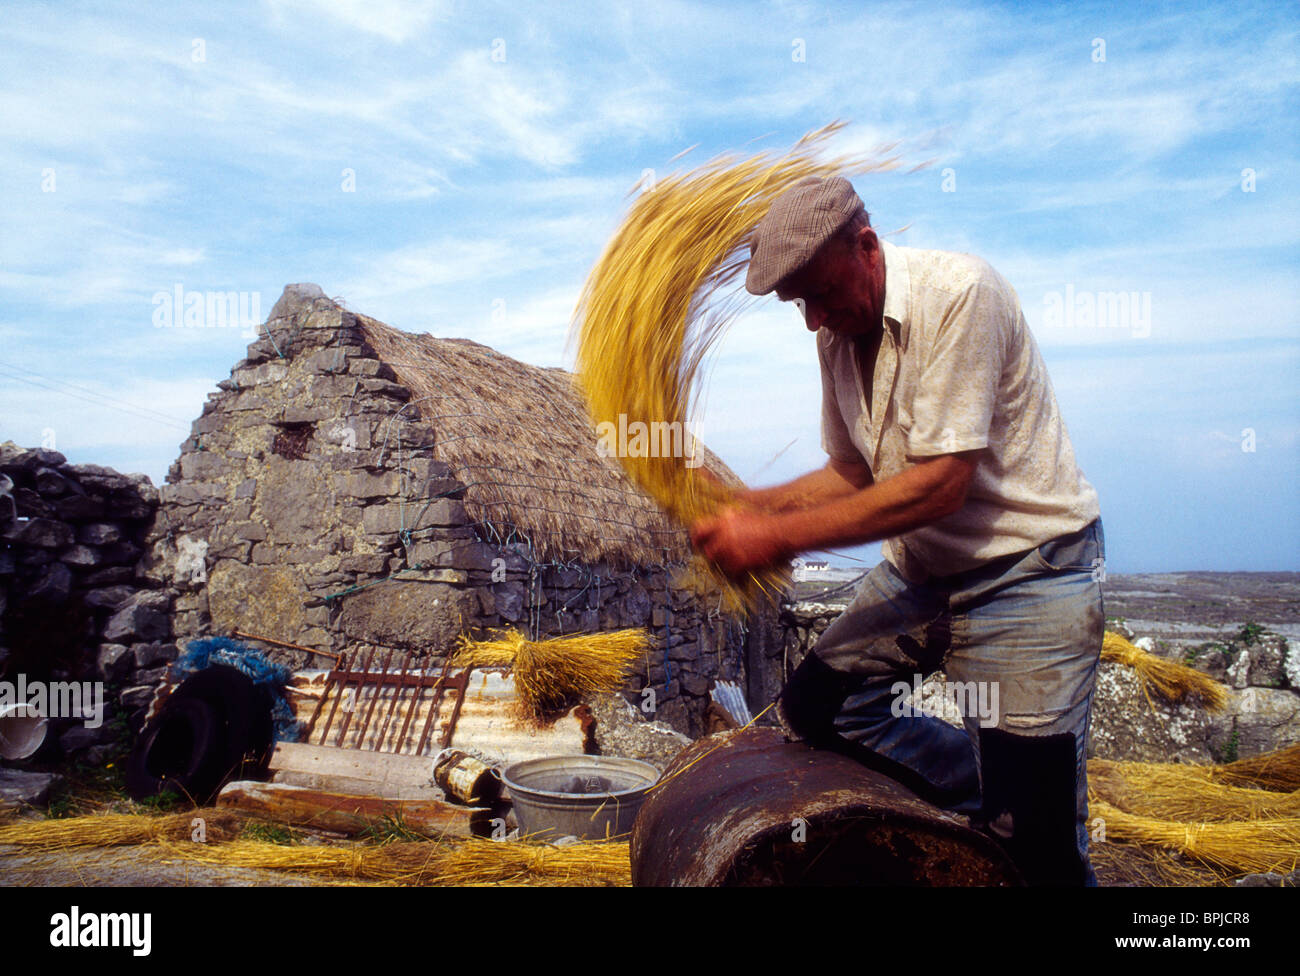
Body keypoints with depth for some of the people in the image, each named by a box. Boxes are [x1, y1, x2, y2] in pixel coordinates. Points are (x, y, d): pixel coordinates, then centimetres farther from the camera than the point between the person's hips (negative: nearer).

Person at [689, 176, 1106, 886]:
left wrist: (780, 538, -23)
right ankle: (999, 801, 13)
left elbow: (941, 484, -25)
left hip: (1028, 567, -7)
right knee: (813, 706, 1)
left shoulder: (959, 293, -20)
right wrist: (752, 506, -4)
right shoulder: (839, 334, 3)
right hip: (922, 568, 8)